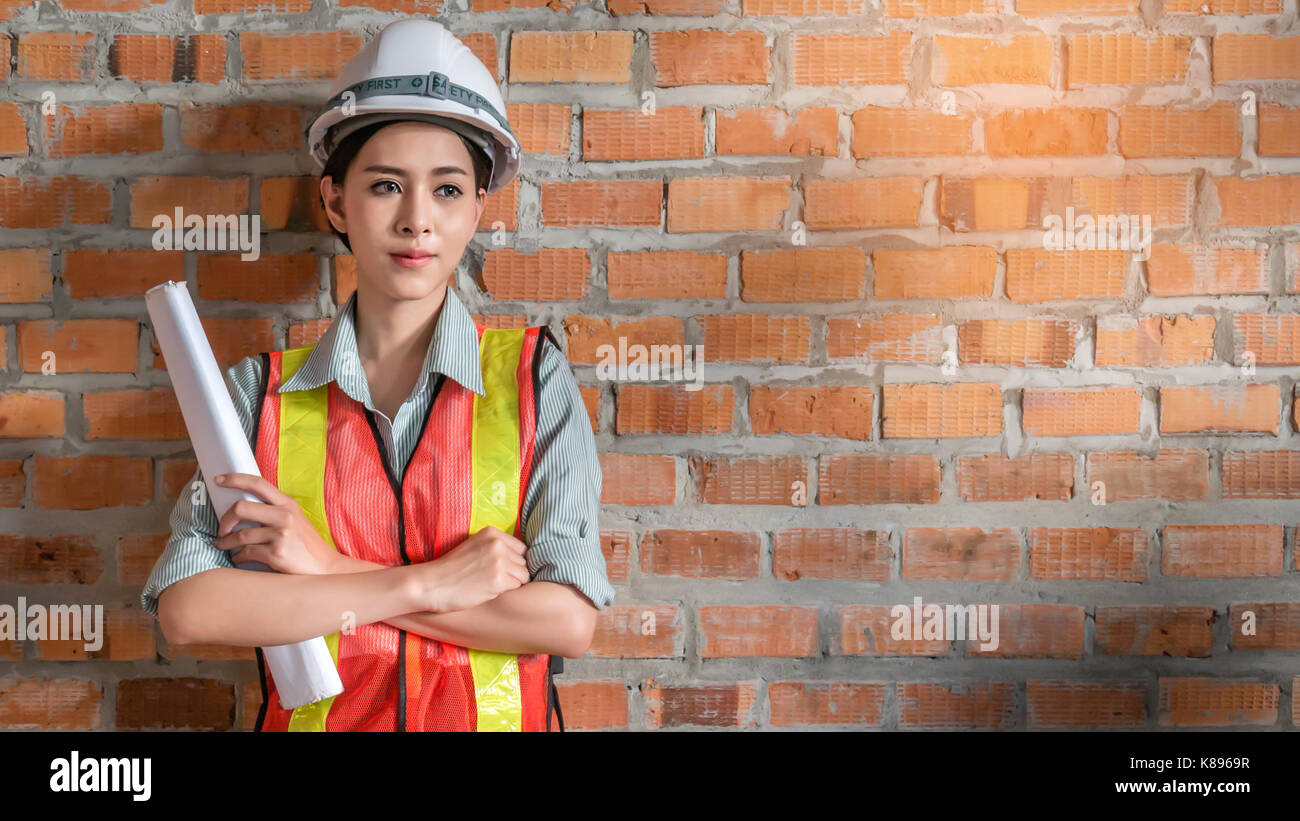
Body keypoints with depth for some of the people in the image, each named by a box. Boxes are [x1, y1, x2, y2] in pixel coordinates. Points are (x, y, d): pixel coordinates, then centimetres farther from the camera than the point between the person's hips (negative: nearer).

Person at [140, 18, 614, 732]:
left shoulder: (533, 375, -2)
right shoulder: (261, 391, 1)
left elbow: (568, 620, -10)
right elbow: (185, 607, -10)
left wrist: (330, 573, -11)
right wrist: (430, 581, -14)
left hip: (498, 713, 0)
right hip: (313, 714, 1)